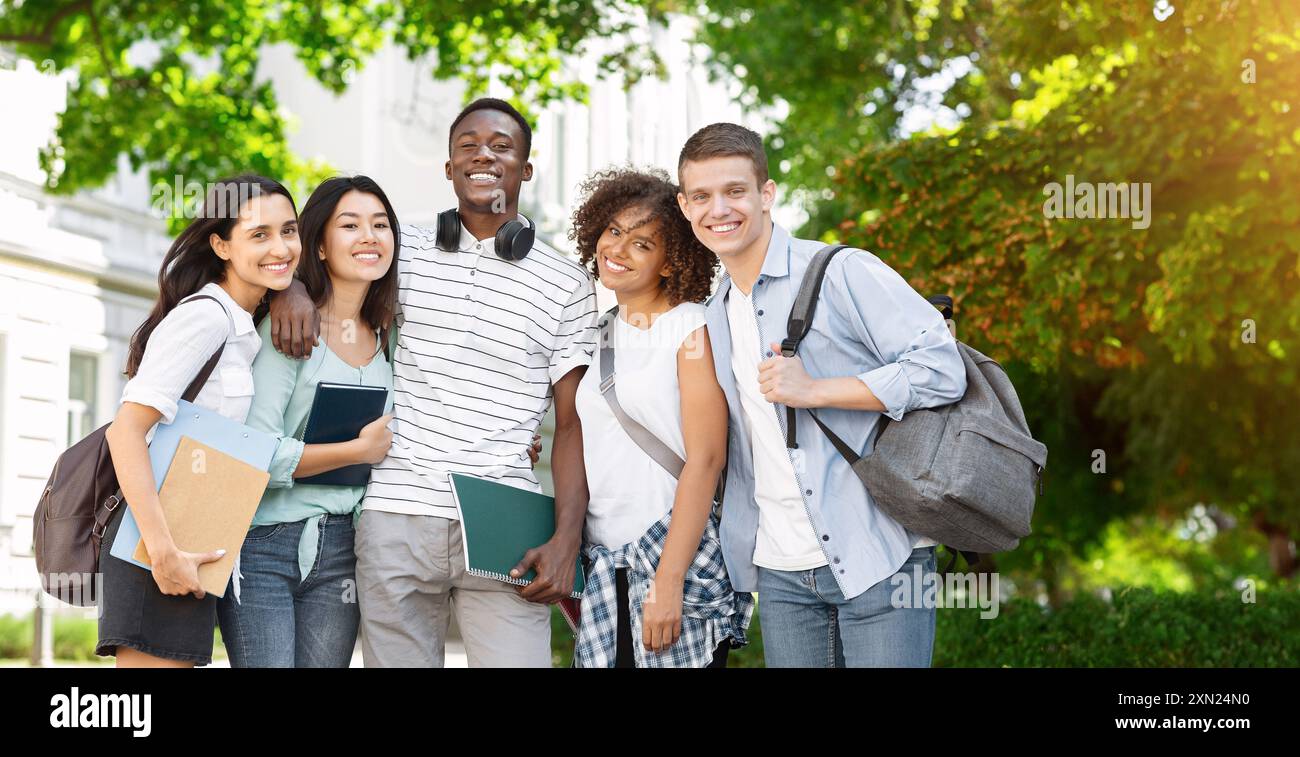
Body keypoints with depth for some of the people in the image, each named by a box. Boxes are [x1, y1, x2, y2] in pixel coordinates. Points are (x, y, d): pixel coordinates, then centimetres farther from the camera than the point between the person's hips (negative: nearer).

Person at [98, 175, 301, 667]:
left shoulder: (241, 326, 17)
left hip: (182, 543, 10)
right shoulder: (206, 314, -12)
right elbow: (126, 430, -20)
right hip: (154, 543, -10)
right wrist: (164, 552, -25)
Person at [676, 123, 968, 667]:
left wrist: (814, 390, -19)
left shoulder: (843, 272, -8)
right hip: (780, 573, 6)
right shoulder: (714, 317, 14)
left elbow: (942, 370, -15)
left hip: (876, 559, -6)